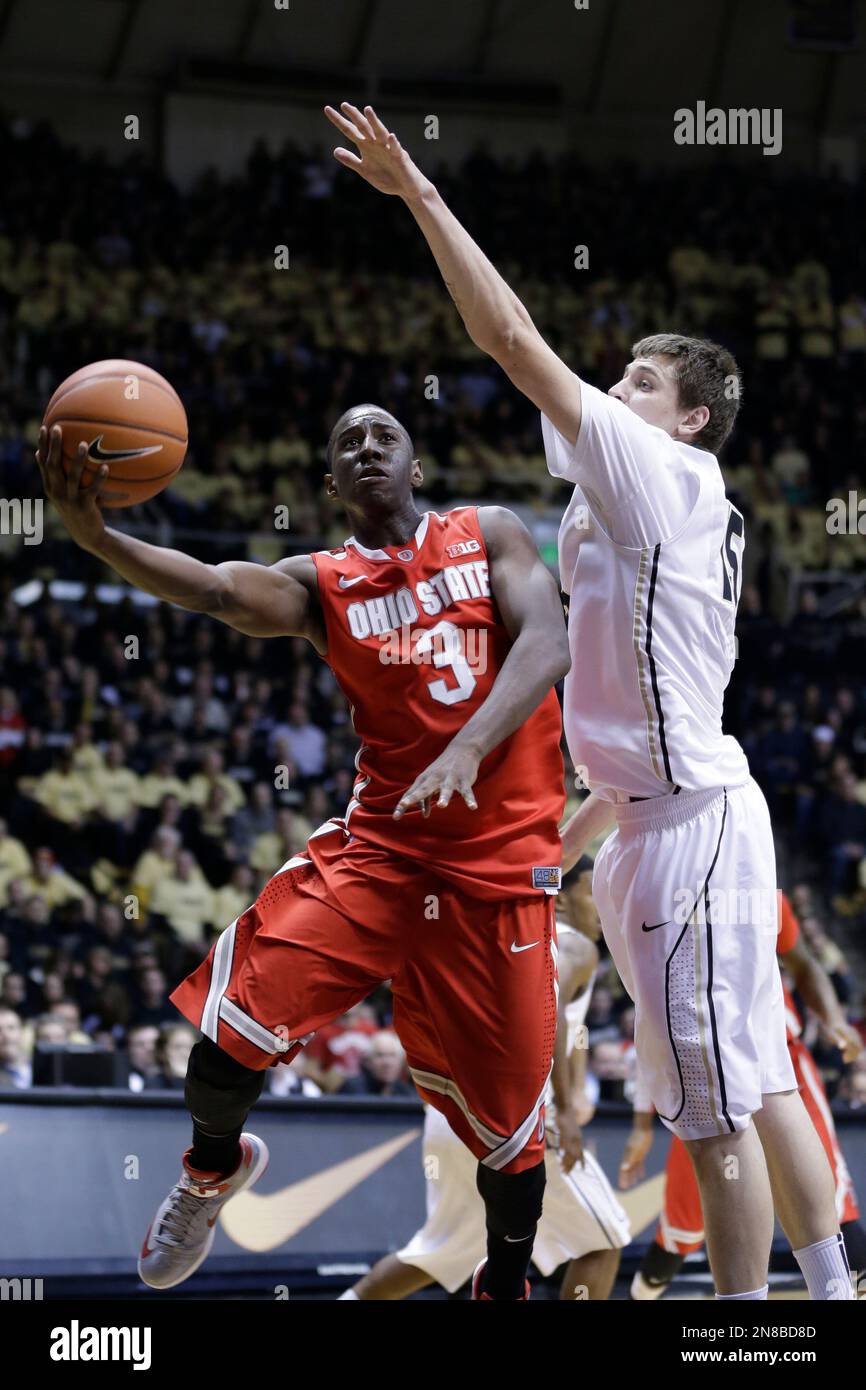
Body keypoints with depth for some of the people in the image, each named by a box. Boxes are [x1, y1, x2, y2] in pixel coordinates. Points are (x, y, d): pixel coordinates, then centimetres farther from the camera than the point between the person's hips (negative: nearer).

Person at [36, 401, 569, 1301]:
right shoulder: (319, 585, 5)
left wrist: (469, 749, -29)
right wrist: (96, 539, -36)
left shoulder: (490, 536, 7)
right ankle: (214, 1167, 19)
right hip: (376, 847, 1)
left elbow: (546, 644, -10)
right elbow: (217, 590, -16)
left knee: (507, 1113, 3)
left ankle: (503, 1291, 29)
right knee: (231, 1032, -15)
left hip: (498, 865, 0)